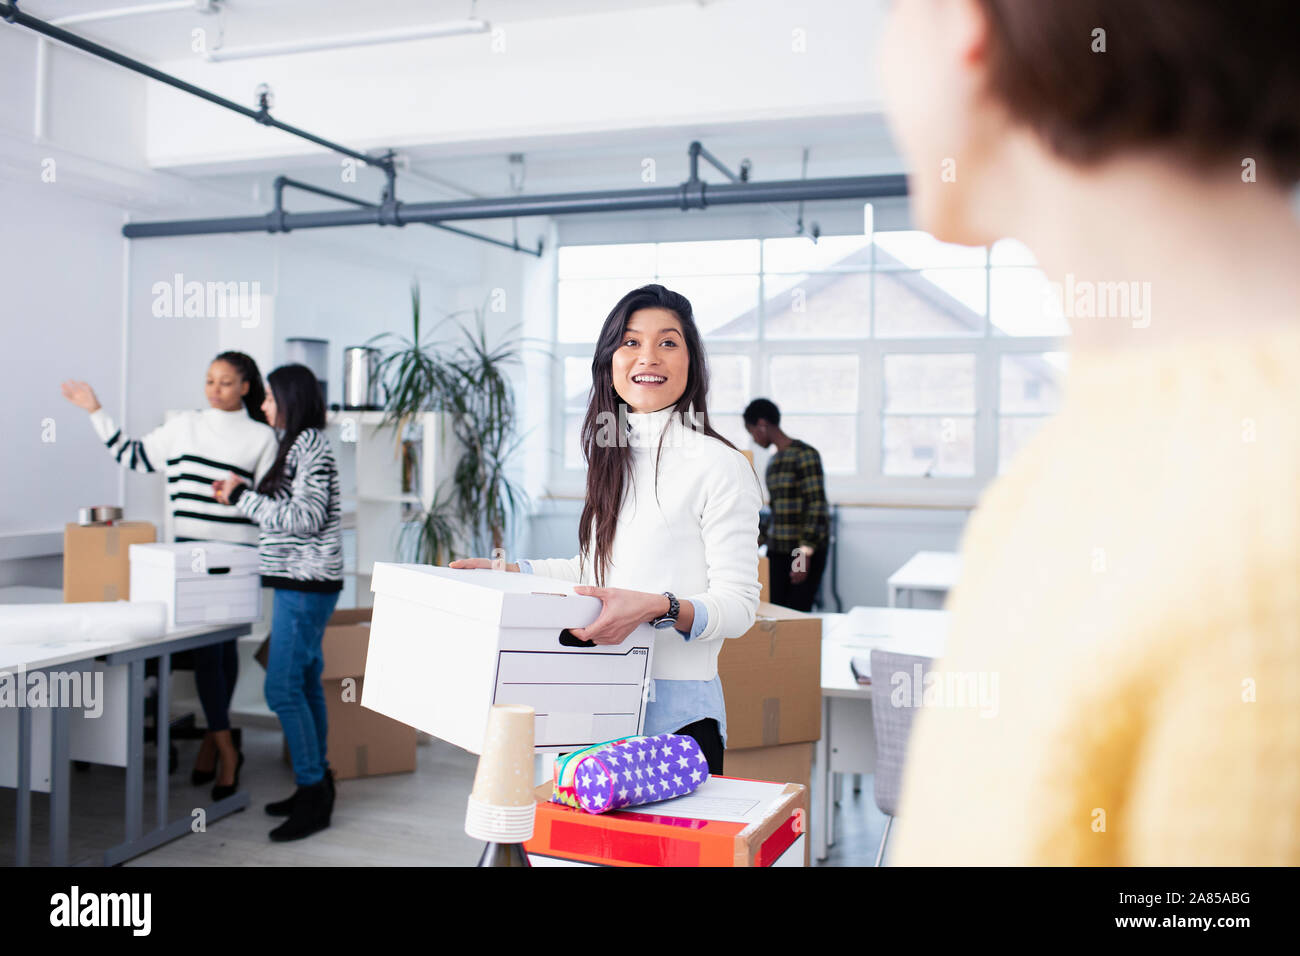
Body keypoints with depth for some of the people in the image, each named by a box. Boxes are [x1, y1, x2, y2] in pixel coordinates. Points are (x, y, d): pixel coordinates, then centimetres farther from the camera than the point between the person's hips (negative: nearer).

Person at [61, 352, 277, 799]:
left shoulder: (261, 437, 1)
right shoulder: (185, 426, 10)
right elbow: (133, 455, 16)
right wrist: (95, 410, 16)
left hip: (236, 552, -2)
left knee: (225, 645, 5)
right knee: (205, 645, -1)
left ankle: (213, 738, 18)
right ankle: (226, 749, 6)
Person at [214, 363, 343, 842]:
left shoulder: (312, 446, -14)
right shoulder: (298, 445, 16)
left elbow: (304, 518, -20)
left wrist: (243, 495, -14)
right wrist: (241, 495, 11)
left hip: (307, 585, -10)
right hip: (299, 583, 10)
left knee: (282, 689, -9)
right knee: (305, 684, 13)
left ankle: (313, 794, -2)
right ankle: (317, 785, 22)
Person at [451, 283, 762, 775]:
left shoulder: (719, 465, -11)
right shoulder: (614, 459, 13)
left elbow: (738, 605, -14)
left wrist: (660, 608, -31)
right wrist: (507, 570, 19)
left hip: (677, 714, -7)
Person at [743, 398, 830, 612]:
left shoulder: (805, 455, -9)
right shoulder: (773, 461, 16)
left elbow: (817, 506, -15)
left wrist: (806, 552, -20)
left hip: (805, 550, -7)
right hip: (777, 552, 7)